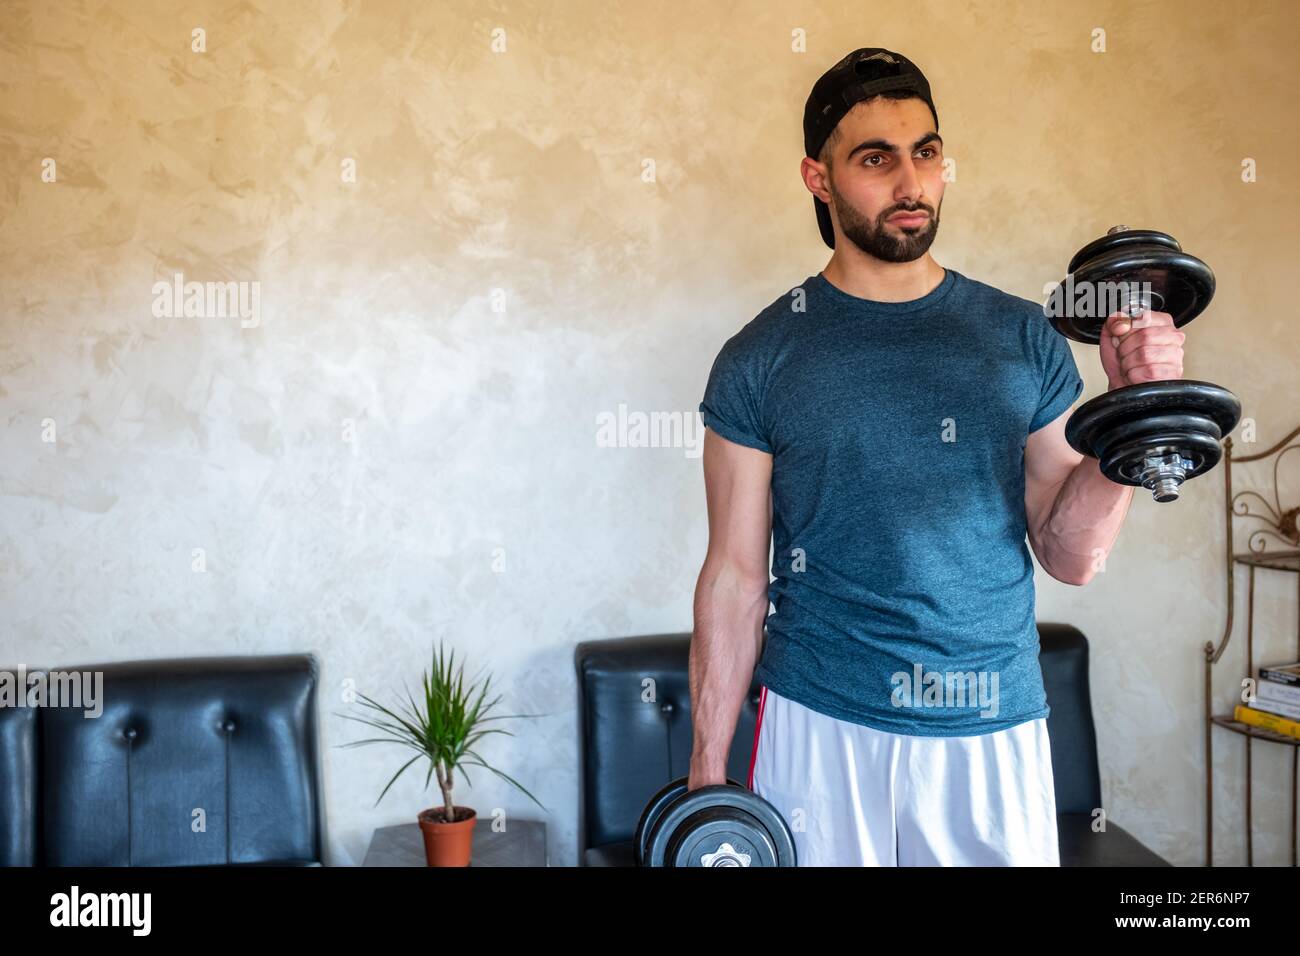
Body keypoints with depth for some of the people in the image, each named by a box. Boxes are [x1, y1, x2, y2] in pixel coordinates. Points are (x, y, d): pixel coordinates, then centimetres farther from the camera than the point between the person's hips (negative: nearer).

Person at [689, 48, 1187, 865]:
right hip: (821, 730, -2)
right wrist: (708, 772, -5)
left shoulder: (1024, 338, 0)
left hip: (997, 728, 2)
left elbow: (1072, 555, 0)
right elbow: (736, 575, -4)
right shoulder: (760, 360, -5)